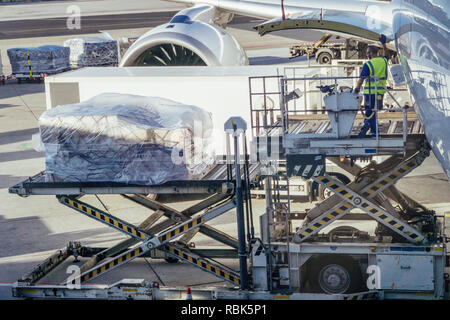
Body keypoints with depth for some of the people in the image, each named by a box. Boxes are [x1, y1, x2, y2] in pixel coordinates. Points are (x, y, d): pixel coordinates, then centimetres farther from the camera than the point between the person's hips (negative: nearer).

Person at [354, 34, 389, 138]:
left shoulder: (368, 64, -12)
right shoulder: (383, 61, 5)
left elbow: (361, 78, -11)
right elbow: (385, 54, 31)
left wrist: (357, 88, 2)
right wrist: (383, 44, 37)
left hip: (370, 91, -5)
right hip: (380, 91, 5)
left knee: (369, 111, 5)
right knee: (372, 111, 11)